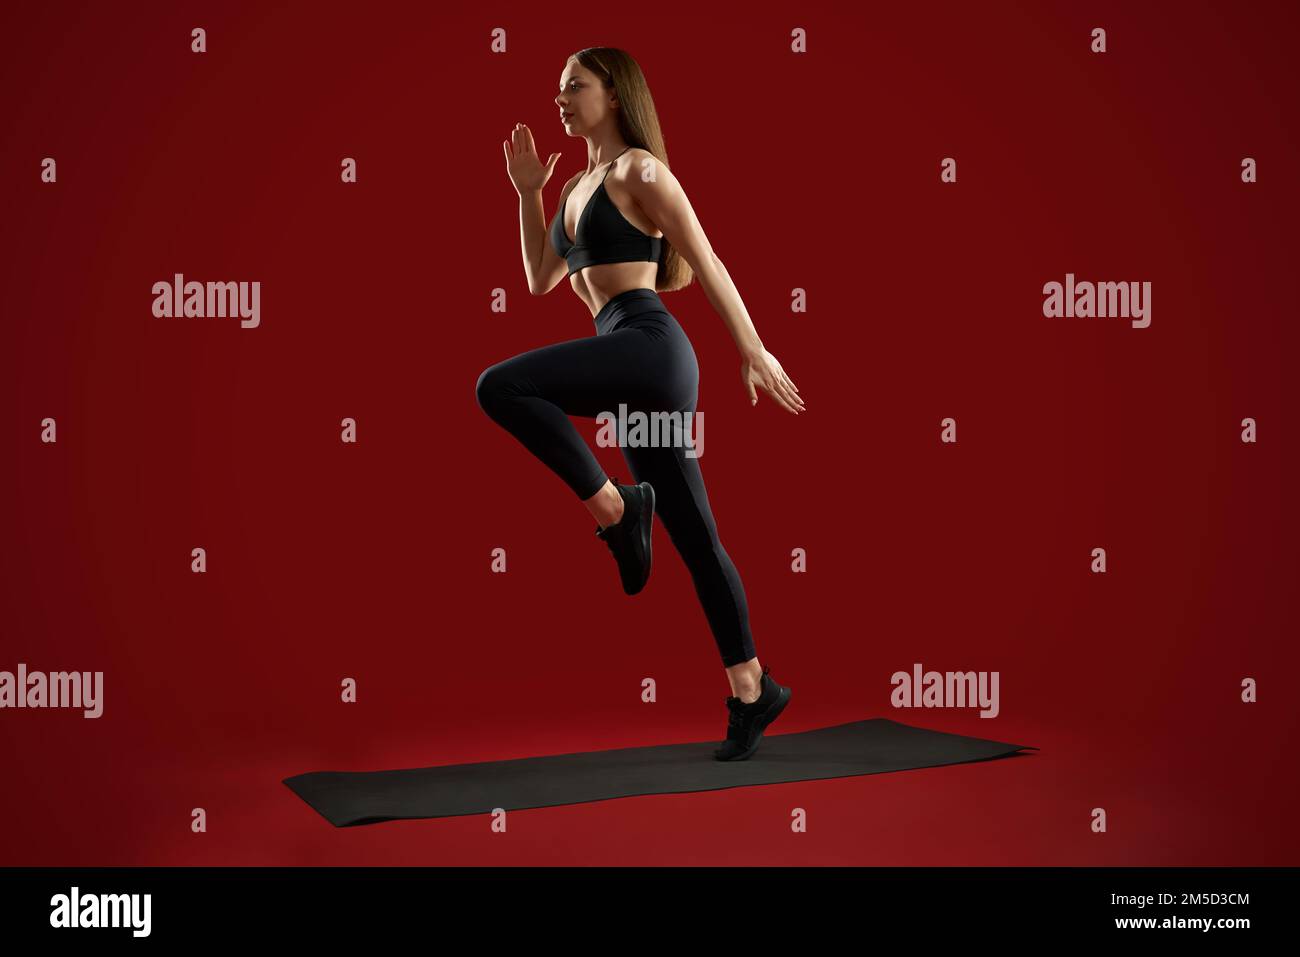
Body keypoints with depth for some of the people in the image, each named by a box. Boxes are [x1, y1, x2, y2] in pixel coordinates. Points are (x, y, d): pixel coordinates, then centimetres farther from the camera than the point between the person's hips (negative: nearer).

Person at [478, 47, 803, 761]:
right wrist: (527, 192, 20)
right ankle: (752, 689, 13)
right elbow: (540, 280, 25)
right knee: (693, 538, 8)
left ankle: (614, 507, -13)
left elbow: (708, 265, -6)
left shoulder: (639, 169, -2)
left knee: (499, 387, -25)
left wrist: (754, 352, -10)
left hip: (650, 347, -9)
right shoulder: (578, 186, 22)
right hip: (632, 370, 9)